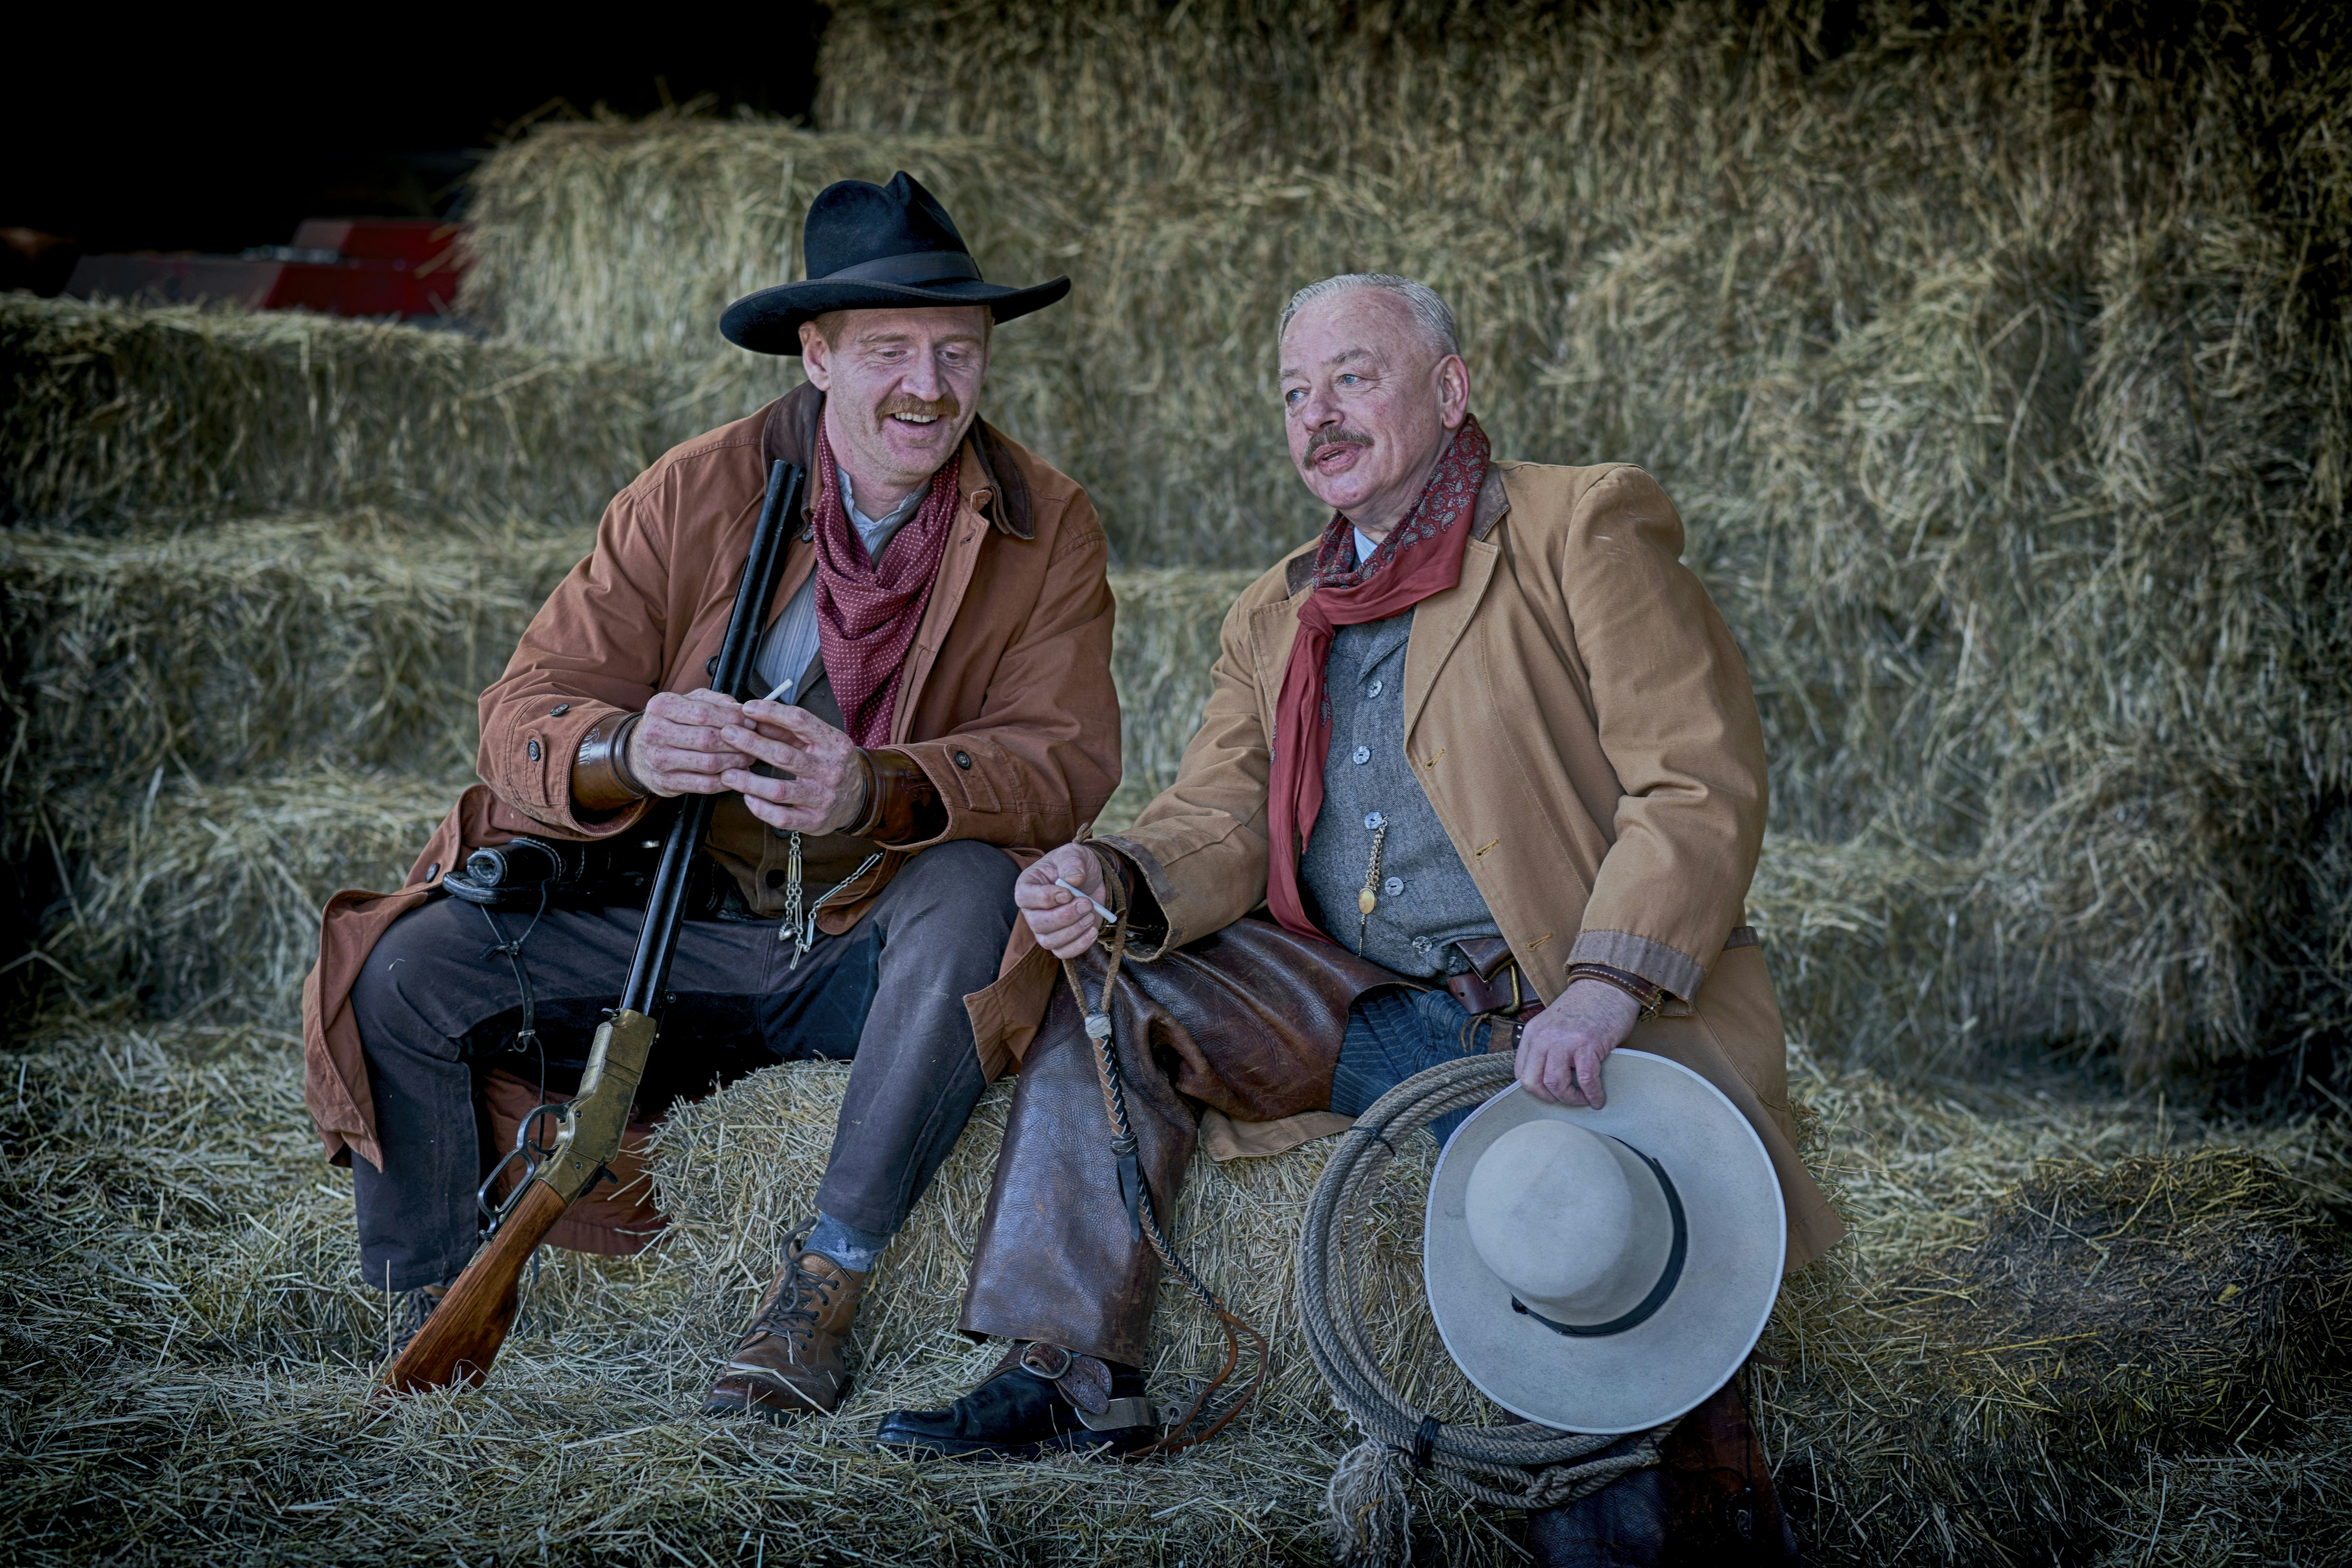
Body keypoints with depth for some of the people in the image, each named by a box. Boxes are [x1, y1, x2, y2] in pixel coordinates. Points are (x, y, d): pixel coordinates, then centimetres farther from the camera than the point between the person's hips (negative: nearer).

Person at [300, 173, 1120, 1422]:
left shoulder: (1046, 531, -4)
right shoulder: (693, 497, -5)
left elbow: (1065, 757, -16)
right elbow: (524, 717, -9)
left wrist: (874, 792, -37)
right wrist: (625, 753, -35)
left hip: (875, 947, -1)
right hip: (681, 926, 1)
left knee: (972, 892, -35)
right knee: (408, 969, -19)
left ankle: (822, 1292, -25)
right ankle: (438, 1320, 2)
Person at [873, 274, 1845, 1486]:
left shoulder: (1588, 529, -1)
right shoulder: (1273, 619, 20)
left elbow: (1701, 786, -10)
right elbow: (1220, 819, 8)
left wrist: (1600, 990, -24)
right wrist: (1112, 881, -17)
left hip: (1591, 1029, -6)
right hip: (1360, 1015, 6)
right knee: (1107, 989, -9)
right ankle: (1071, 1376, -8)